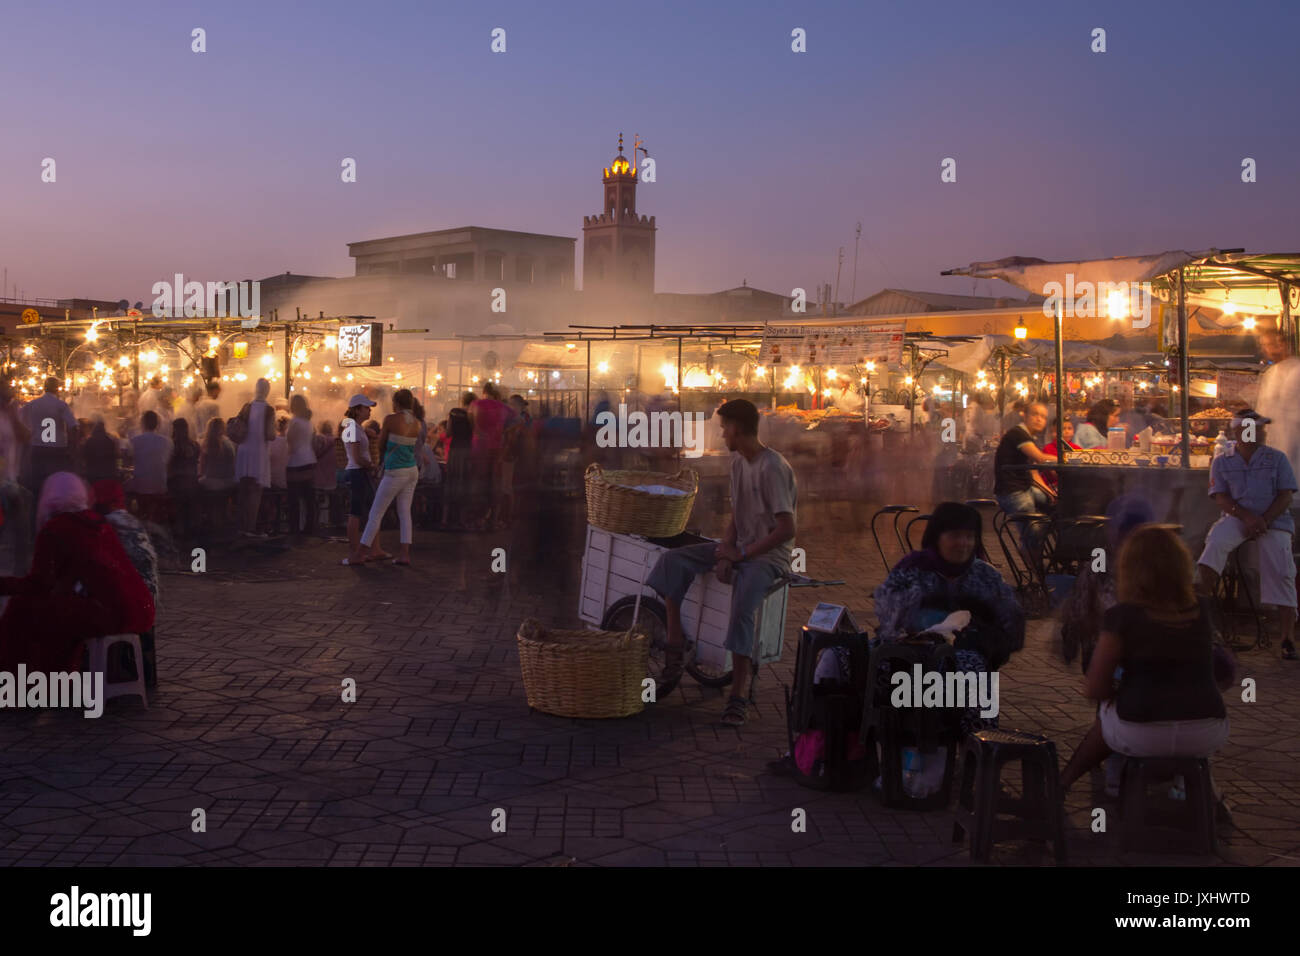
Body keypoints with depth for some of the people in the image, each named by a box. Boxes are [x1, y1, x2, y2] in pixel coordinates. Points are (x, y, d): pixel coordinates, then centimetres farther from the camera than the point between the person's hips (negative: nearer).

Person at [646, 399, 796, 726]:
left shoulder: (772, 468, -20)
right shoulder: (738, 461, 9)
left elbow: (787, 529, -24)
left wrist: (742, 555, -20)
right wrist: (726, 549, -6)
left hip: (768, 555, -9)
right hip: (740, 548, 9)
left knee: (743, 610, -33)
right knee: (672, 560, -8)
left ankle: (739, 696, -23)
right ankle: (674, 655, -10)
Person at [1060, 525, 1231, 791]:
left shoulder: (1121, 616, -6)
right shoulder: (1200, 614, 6)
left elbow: (1093, 689, -6)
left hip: (1144, 735, -3)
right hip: (1207, 737, 3)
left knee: (1106, 715, 30)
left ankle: (1060, 784, 38)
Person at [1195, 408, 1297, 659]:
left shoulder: (1276, 458, 11)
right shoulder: (1222, 462, 11)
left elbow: (1286, 495, 4)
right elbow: (1221, 498, 2)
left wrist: (1264, 520, -12)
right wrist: (1247, 517, -16)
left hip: (1274, 519, 0)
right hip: (1237, 518, 0)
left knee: (1280, 572, -18)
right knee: (1216, 542, -33)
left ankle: (1287, 638, -17)